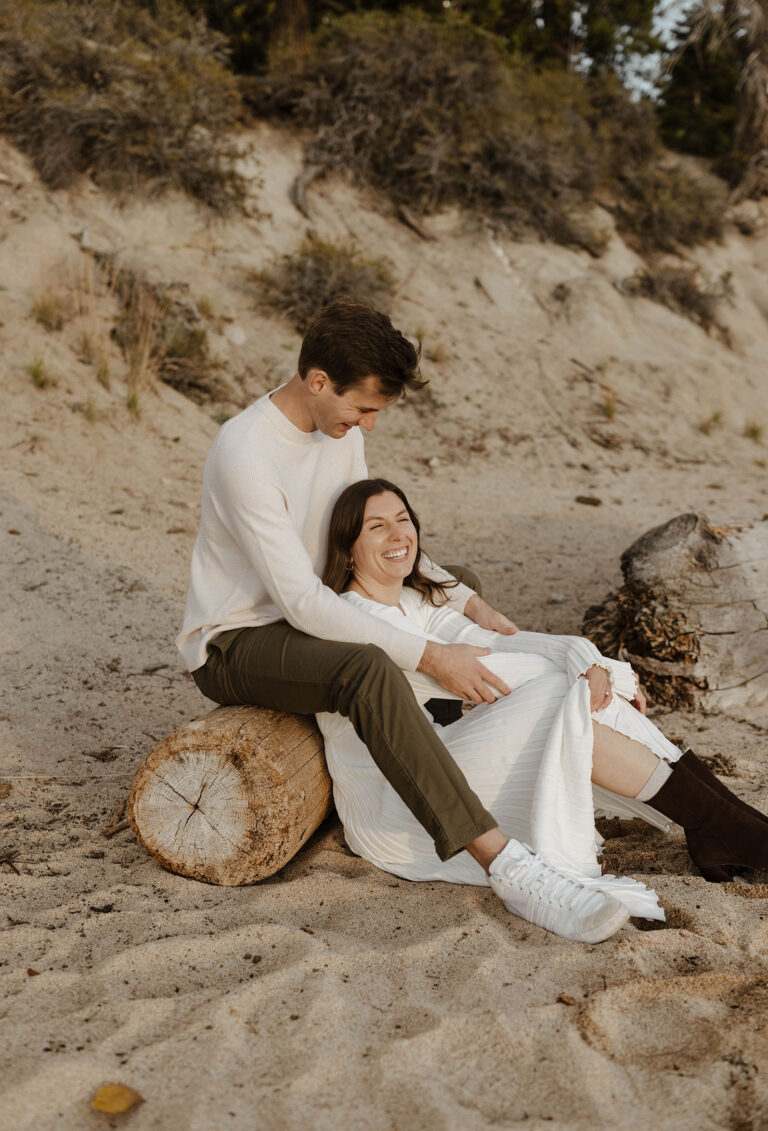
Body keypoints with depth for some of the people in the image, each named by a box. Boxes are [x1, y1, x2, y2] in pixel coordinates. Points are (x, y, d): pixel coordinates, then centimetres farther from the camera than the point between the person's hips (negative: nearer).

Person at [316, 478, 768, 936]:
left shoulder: (416, 602, 12)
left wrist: (581, 655, -21)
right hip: (387, 810, -8)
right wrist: (575, 668, -16)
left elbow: (488, 641, -3)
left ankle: (714, 835, -13)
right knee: (572, 711, -22)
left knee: (589, 698, -10)